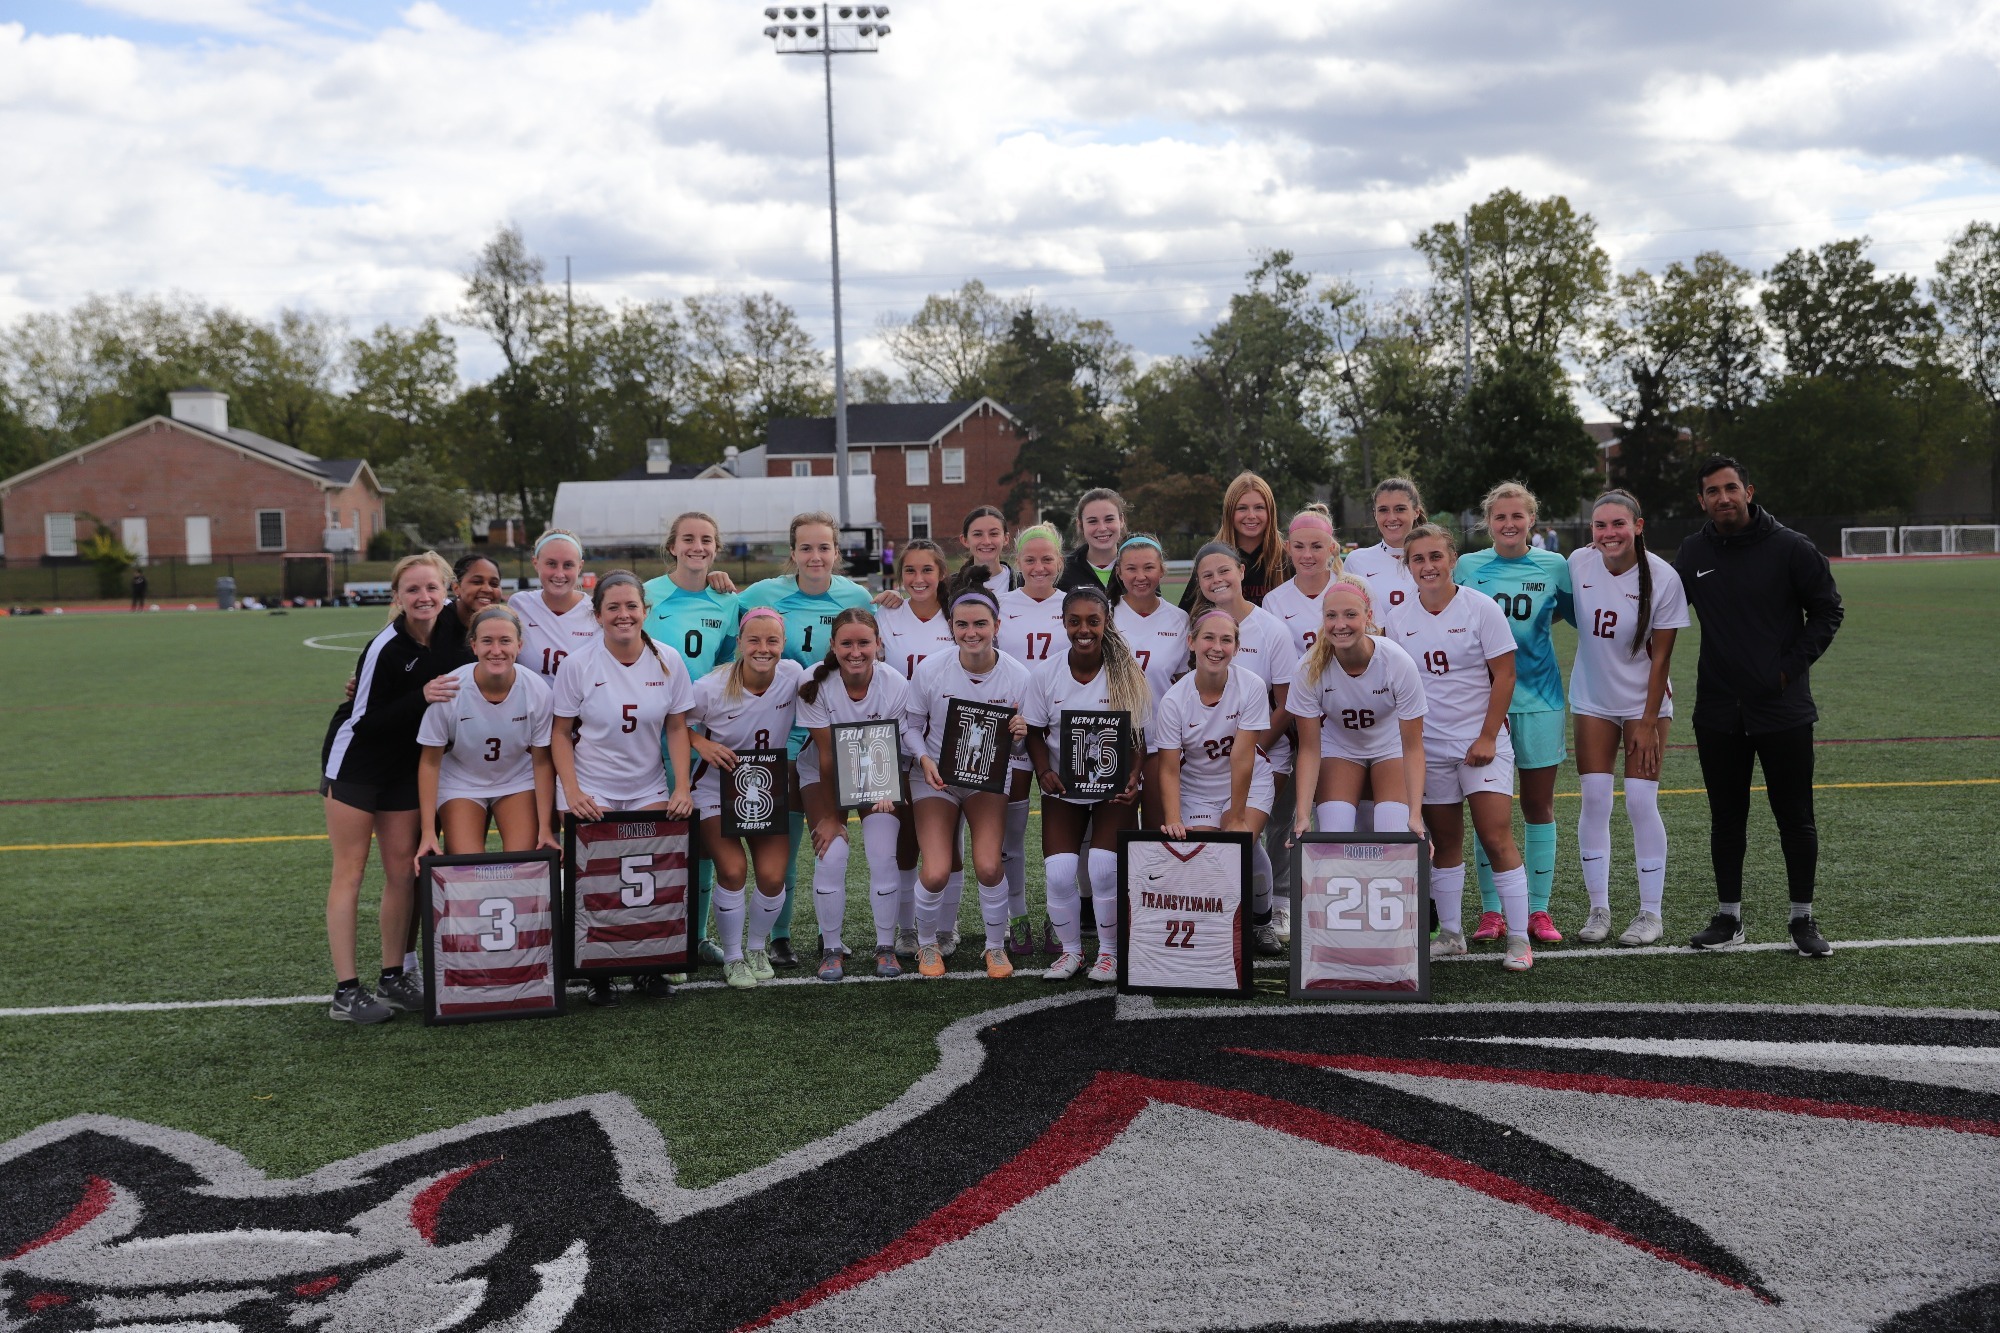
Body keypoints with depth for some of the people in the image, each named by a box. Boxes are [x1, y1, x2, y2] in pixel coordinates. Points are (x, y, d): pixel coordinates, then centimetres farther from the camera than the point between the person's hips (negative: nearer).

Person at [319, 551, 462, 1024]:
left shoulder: (446, 634, -4)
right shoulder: (385, 648, -23)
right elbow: (365, 719, -22)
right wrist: (421, 698, -32)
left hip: (404, 767, 6)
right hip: (354, 760, -6)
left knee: (403, 870, 6)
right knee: (350, 872, -3)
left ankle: (393, 980, 16)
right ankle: (346, 993, -2)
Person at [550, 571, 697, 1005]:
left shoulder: (668, 660, -3)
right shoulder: (577, 665, -9)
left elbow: (677, 728, 3)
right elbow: (560, 733, -3)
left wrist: (683, 787, -7)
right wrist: (572, 791, -14)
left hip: (649, 788, 2)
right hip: (591, 790, -2)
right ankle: (598, 974, 6)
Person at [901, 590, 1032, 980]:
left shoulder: (1017, 676, -13)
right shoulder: (930, 670, -15)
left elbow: (1019, 740, 0)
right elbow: (911, 725, -1)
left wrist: (1020, 735, -24)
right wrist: (925, 760, -18)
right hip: (936, 776, 0)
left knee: (988, 866, -18)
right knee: (935, 874, -15)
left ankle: (996, 947, 10)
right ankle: (927, 945, 17)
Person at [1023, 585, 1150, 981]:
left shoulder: (1128, 675, -7)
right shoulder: (1046, 677, -3)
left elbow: (1140, 736, -5)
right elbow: (1034, 731, 3)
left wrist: (1133, 778, -20)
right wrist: (1043, 771, -15)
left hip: (1115, 789, -2)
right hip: (1062, 788, 2)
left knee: (1105, 867, -17)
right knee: (1058, 871, -12)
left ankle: (1108, 950, 6)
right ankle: (1070, 949, 13)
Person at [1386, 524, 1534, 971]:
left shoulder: (1480, 608, -6)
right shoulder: (1399, 619, 4)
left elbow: (1504, 675, -6)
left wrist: (1487, 736, -12)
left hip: (1481, 740, -3)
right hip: (1427, 746, 4)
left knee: (1497, 838, -9)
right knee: (1443, 843, 9)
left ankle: (1518, 939, -3)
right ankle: (1450, 934, 19)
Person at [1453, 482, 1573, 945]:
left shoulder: (1554, 567, 3)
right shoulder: (1467, 567, 4)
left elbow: (1581, 616, 12)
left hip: (1539, 699, 0)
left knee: (1539, 805, 5)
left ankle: (1539, 910, 13)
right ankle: (1491, 911, 9)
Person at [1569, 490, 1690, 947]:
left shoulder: (1663, 577, -15)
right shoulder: (1579, 562, -9)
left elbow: (1660, 655, -11)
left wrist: (1648, 721, -12)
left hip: (1645, 703, -3)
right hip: (1592, 700, 3)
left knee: (1641, 802, -6)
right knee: (1594, 800, -1)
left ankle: (1650, 913, 6)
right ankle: (1599, 909, 9)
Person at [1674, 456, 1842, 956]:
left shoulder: (1791, 548, -6)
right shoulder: (1693, 553, 4)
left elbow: (1827, 611, 1)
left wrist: (1793, 664, -7)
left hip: (1783, 709, -3)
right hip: (1718, 711, 3)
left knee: (1795, 819, 4)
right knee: (1727, 820, 10)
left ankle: (1803, 919, 17)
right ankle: (1728, 918, 20)